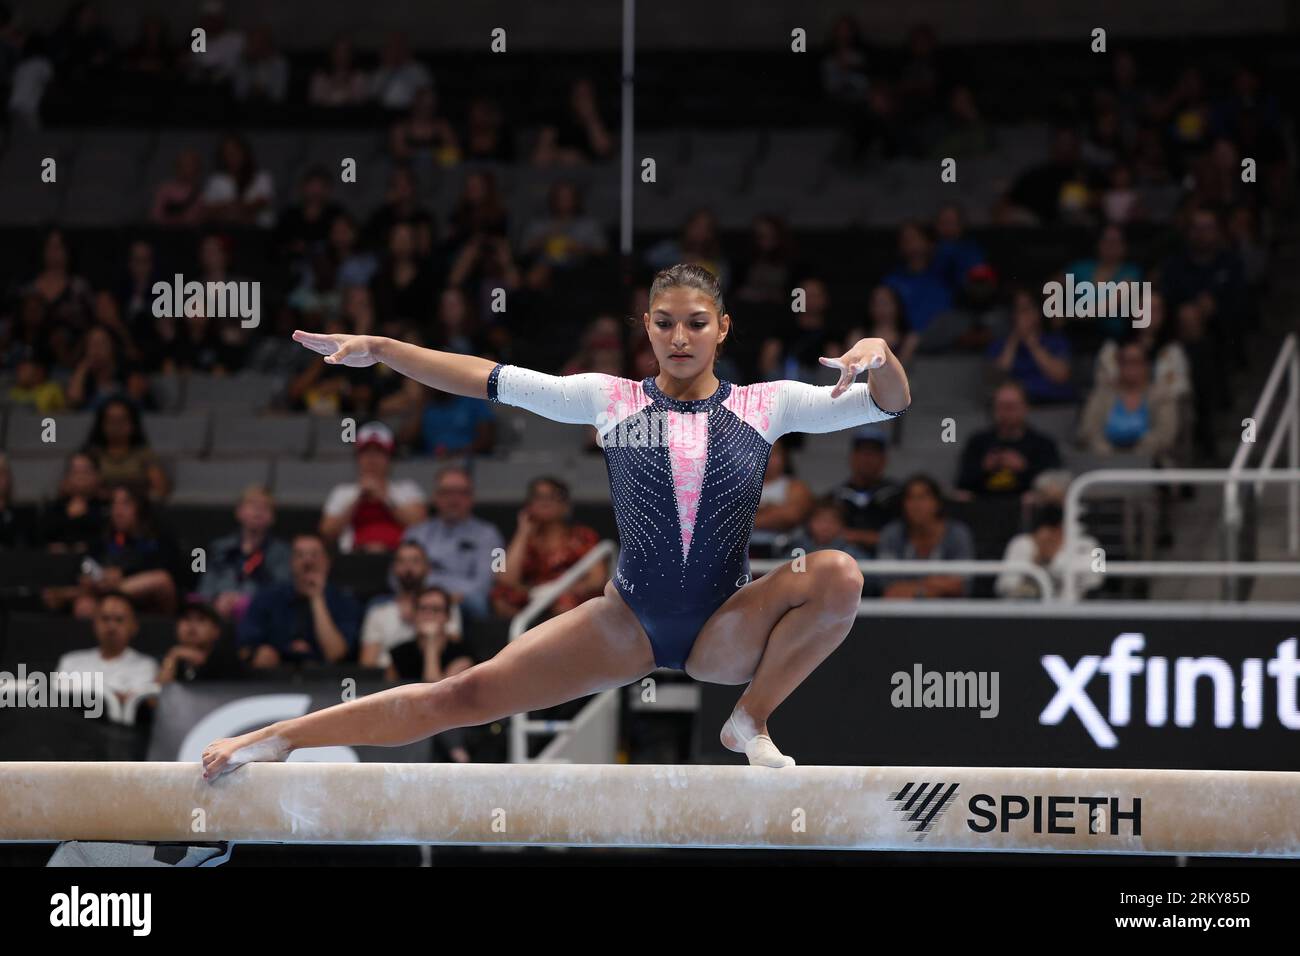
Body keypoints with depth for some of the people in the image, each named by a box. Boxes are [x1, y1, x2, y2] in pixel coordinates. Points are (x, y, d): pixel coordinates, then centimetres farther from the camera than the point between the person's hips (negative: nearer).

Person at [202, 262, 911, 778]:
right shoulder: (612, 400, 2)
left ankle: (750, 720, -9)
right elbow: (492, 382, -1)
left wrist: (879, 357, -30)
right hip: (631, 623, 0)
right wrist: (377, 349, -7)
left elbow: (889, 404, -6)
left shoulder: (765, 405, 0)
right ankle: (279, 739, -3)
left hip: (727, 631, 0)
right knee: (469, 694, -9)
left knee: (840, 575, -28)